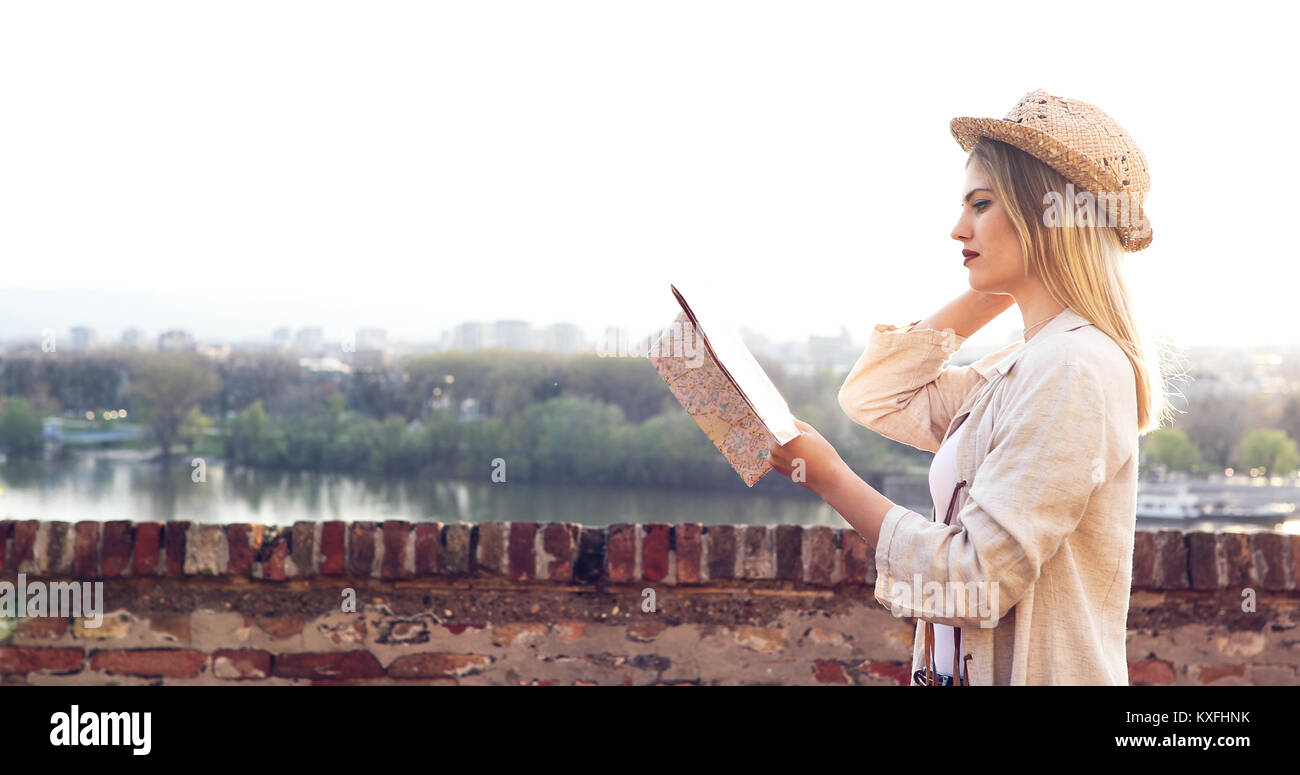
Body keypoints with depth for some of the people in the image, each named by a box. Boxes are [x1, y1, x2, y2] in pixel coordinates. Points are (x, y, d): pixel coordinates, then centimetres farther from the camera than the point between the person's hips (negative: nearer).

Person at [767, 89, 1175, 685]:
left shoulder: (1074, 367, -18)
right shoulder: (1020, 367, 11)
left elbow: (976, 576, -22)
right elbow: (873, 395, 16)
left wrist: (829, 478, -17)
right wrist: (994, 292, 11)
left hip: (1040, 675, -9)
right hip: (978, 670, 9)